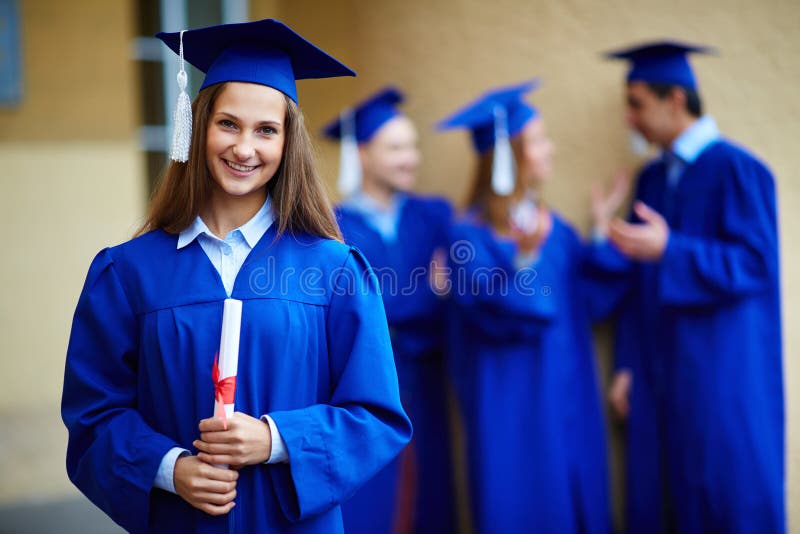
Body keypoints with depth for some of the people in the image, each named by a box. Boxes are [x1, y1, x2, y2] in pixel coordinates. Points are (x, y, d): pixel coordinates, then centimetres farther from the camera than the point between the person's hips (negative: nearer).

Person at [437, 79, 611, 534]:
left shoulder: (553, 226, 8)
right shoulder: (471, 236, -12)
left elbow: (586, 302, 6)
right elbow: (499, 317, -21)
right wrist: (524, 261, -35)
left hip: (569, 402, 7)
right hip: (514, 409, -7)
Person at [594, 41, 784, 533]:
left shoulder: (736, 170, -9)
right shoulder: (651, 178, 12)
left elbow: (756, 265, -16)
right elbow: (637, 281, 12)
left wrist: (669, 251, -24)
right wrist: (629, 365, 6)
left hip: (722, 379, -7)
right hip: (660, 377, 7)